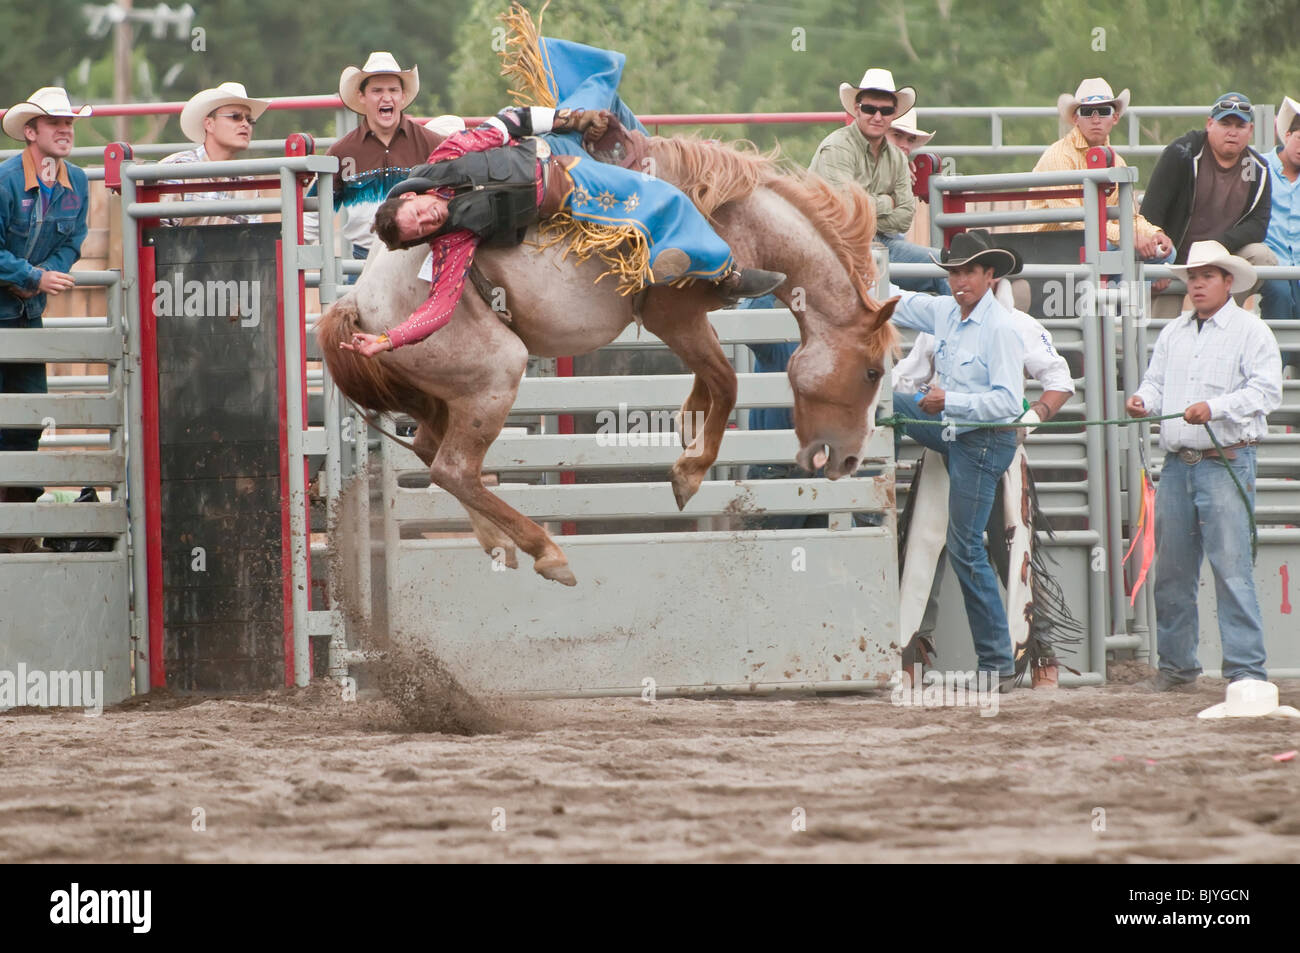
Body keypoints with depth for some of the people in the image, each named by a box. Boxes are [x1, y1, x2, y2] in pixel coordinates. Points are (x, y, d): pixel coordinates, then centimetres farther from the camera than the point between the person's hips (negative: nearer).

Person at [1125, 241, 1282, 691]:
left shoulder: (1251, 332, -1)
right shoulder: (1173, 333, 18)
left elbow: (1265, 391, -11)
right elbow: (1156, 382, 19)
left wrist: (1214, 408, -23)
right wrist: (1142, 401, -5)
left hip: (1226, 463, -6)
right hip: (1177, 464, 6)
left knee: (1231, 568, -11)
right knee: (1171, 571, 8)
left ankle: (1246, 669, -10)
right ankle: (1176, 667, 17)